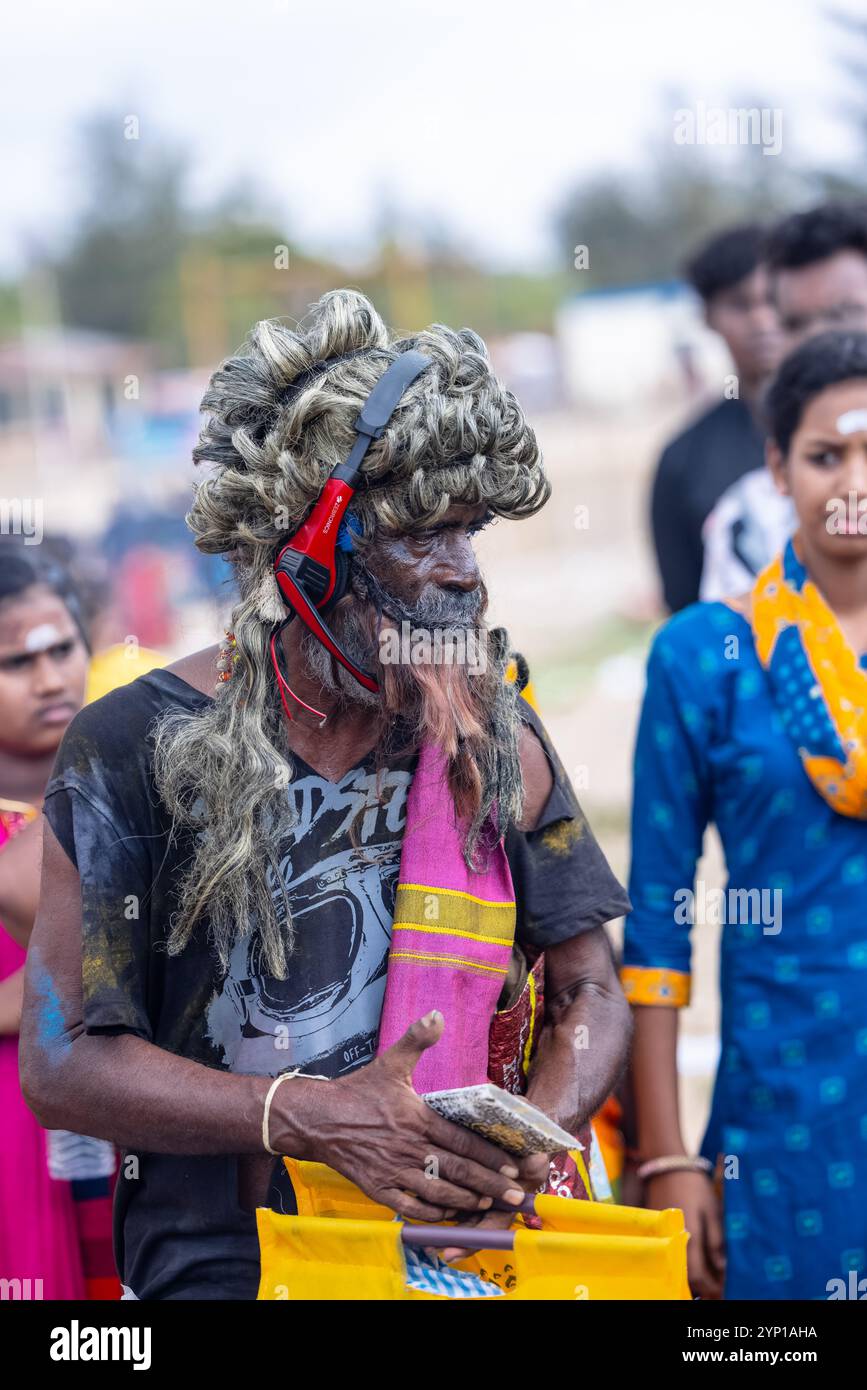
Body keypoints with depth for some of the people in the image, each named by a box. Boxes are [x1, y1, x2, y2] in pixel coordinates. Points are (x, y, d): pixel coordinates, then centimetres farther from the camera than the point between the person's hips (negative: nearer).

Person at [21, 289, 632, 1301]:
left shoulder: (496, 740, 11)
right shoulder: (135, 749, -1)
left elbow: (588, 996, 17)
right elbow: (60, 1063, -4)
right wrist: (309, 1116, -15)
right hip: (217, 1264, -3)